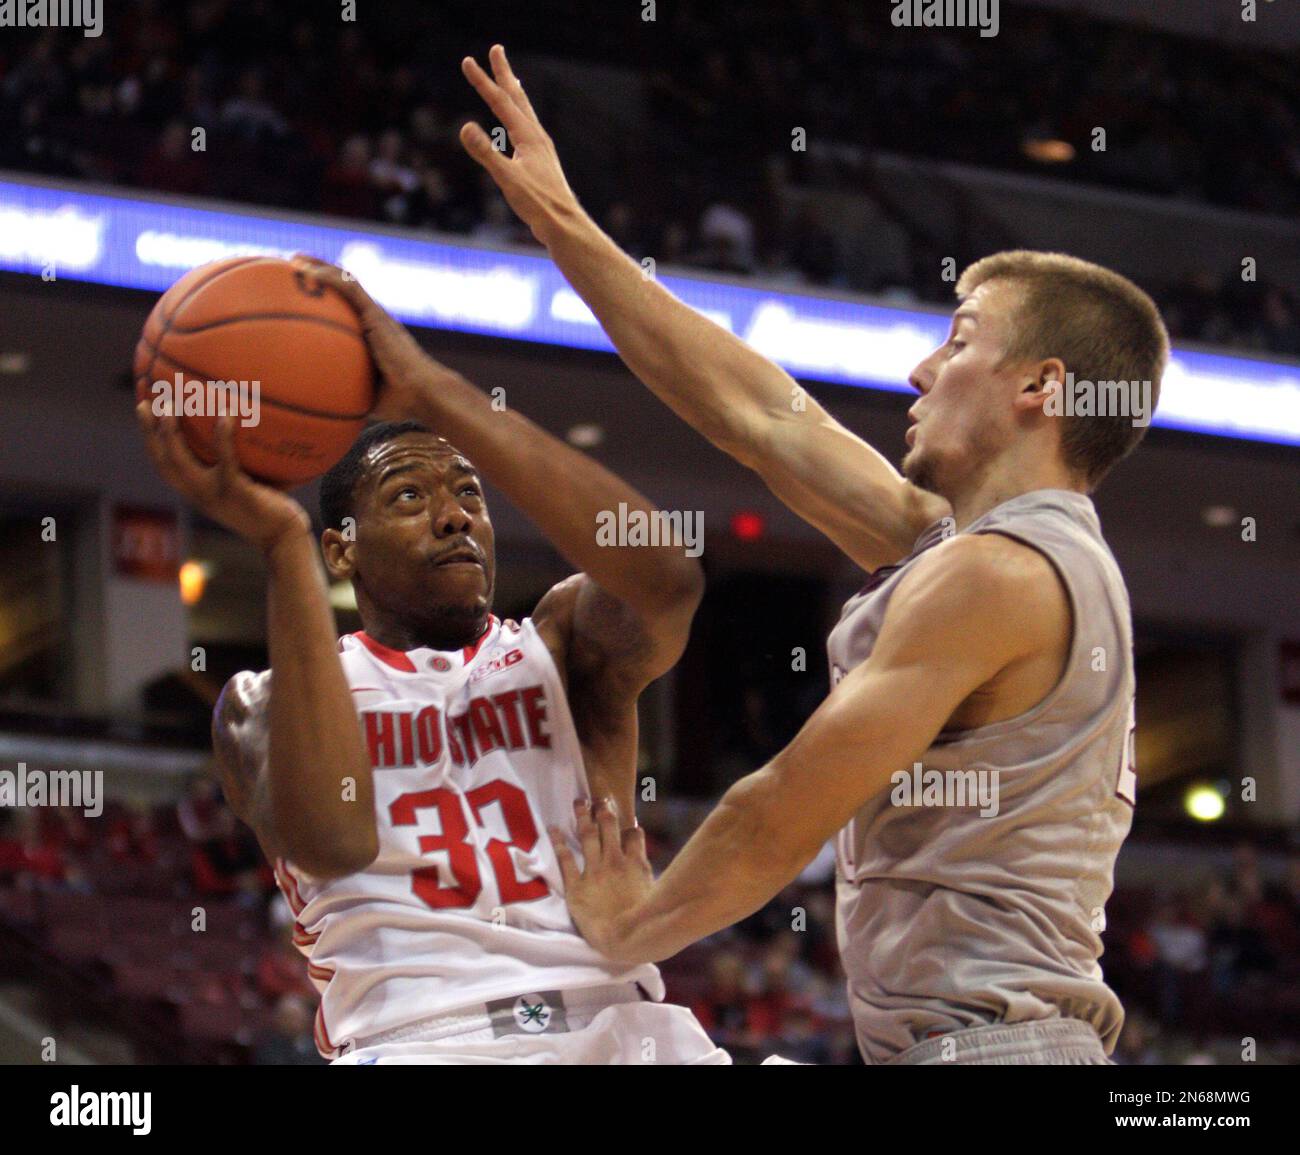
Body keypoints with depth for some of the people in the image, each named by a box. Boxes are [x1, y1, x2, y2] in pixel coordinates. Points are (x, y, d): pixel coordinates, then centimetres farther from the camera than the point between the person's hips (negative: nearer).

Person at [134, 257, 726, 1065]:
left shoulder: (564, 648, 16)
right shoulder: (267, 703, 13)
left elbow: (667, 582, -8)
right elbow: (331, 838, -10)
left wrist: (434, 390, -10)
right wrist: (281, 543, -11)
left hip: (617, 1025, 2)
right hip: (418, 1040, -2)